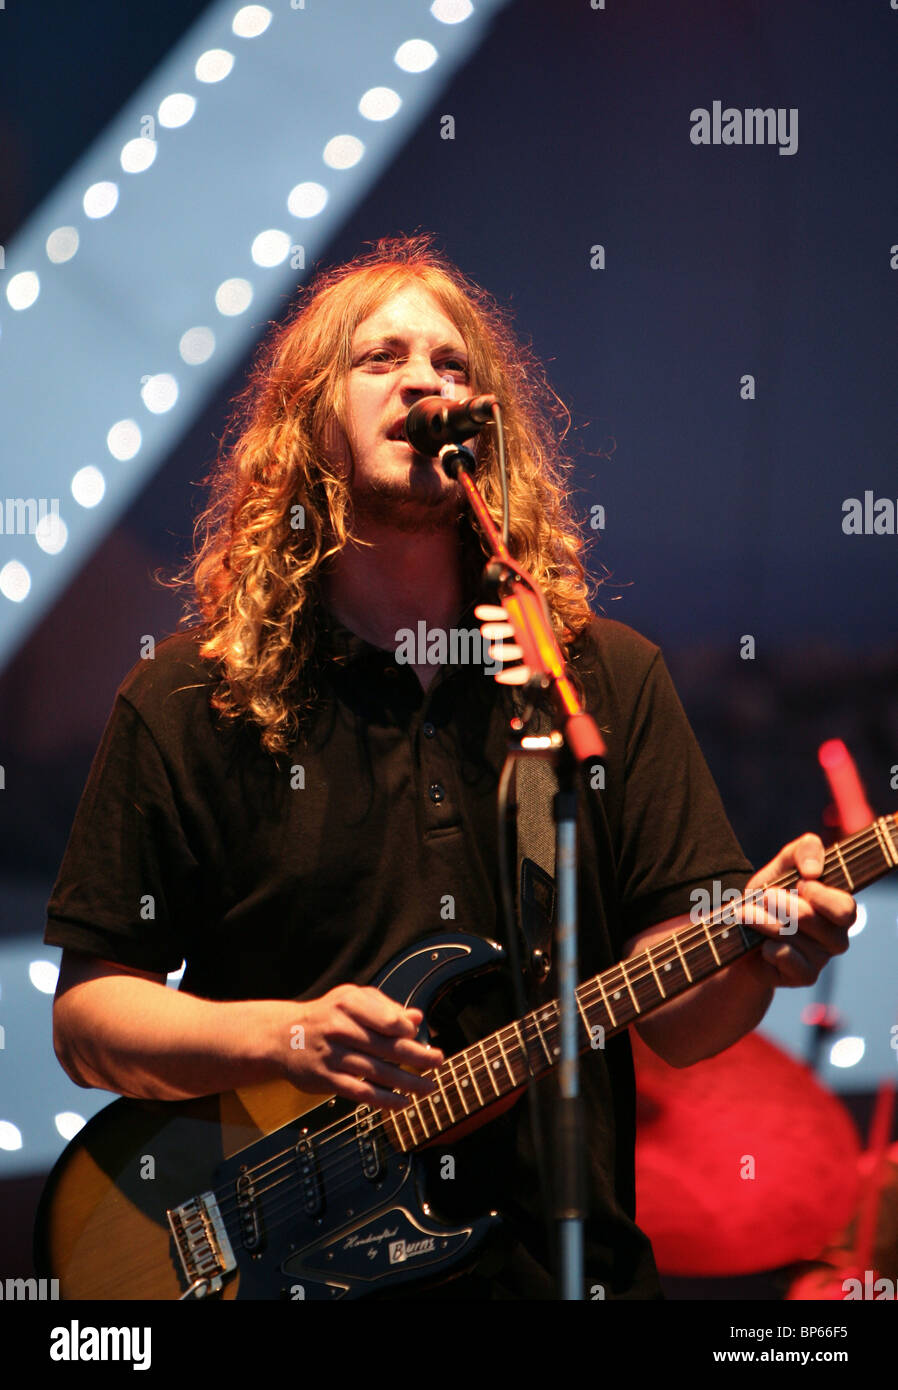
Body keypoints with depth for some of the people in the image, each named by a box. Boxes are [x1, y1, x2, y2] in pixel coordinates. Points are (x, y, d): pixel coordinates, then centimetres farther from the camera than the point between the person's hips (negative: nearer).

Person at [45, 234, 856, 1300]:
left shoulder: (609, 678, 8)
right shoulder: (187, 702, 3)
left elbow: (677, 1020, 5)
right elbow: (86, 1015, 3)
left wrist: (752, 950, -15)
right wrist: (279, 1037, -12)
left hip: (564, 1257, 2)